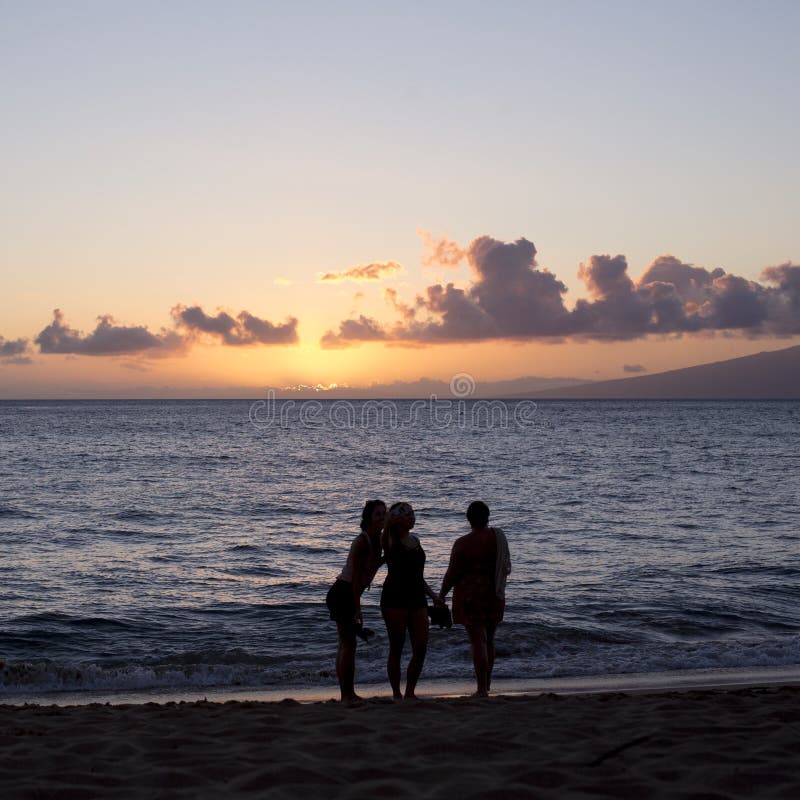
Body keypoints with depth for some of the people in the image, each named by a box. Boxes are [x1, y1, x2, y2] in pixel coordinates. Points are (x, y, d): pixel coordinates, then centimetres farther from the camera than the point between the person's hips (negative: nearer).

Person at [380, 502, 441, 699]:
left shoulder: (415, 540, 15)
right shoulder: (391, 541, -4)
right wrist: (389, 523, -51)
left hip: (416, 597, 6)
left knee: (421, 649, 2)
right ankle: (396, 694, 9)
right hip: (395, 598, -6)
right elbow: (384, 538, -32)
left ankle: (410, 693, 14)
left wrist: (432, 594, 16)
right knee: (396, 648, 0)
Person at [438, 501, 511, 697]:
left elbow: (452, 573, -11)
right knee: (489, 640, 18)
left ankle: (482, 689, -7)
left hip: (471, 596, -4)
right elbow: (507, 568, 10)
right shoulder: (499, 538, 1)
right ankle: (486, 683, 29)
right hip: (494, 595, 5)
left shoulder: (462, 543, -12)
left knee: (478, 641, -4)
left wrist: (442, 595, 3)